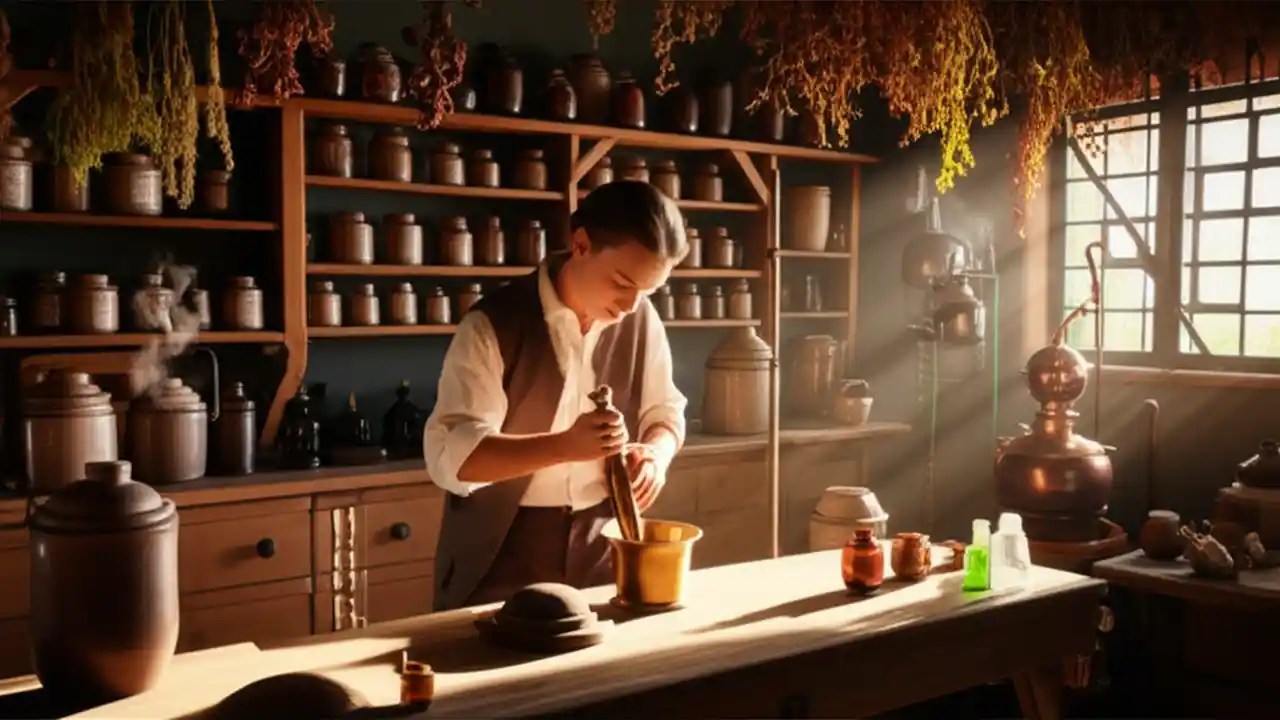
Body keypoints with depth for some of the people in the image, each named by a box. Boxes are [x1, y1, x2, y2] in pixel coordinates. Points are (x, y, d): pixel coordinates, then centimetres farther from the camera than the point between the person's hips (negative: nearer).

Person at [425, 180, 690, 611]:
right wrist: (564, 446, -35)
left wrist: (656, 455, -13)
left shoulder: (642, 320, -1)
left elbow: (664, 412, 11)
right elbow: (449, 455, -22)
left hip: (600, 551, 4)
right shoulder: (494, 324, -16)